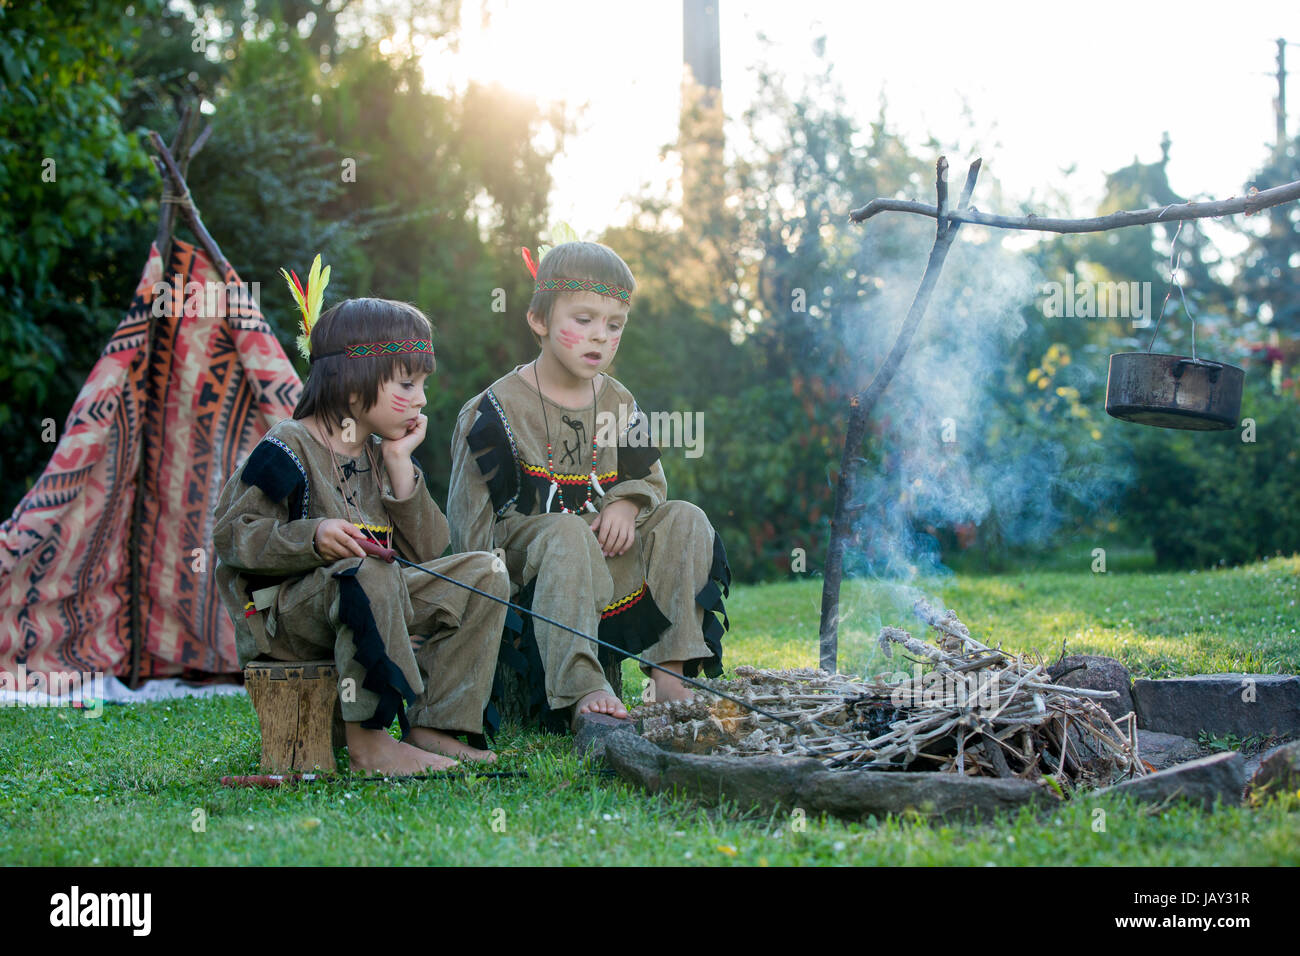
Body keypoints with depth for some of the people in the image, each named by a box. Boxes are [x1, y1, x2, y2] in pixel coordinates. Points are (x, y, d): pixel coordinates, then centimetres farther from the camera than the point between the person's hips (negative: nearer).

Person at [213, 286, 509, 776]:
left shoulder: (379, 455, 13)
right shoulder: (286, 449, -10)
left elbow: (427, 551, 6)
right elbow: (230, 535, -14)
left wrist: (400, 465, -1)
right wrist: (313, 536, -28)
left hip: (366, 605, 8)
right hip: (280, 616, -8)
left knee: (484, 574, -3)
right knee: (368, 574, -39)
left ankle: (432, 727, -7)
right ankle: (367, 740, -32)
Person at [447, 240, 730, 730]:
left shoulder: (619, 405, 10)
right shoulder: (496, 409, -7)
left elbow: (649, 480, 19)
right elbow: (472, 519, -8)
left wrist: (627, 504, -5)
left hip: (604, 552, 6)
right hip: (522, 550, -6)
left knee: (685, 520, -13)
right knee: (568, 535, -38)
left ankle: (669, 673, -22)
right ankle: (581, 688, -49)